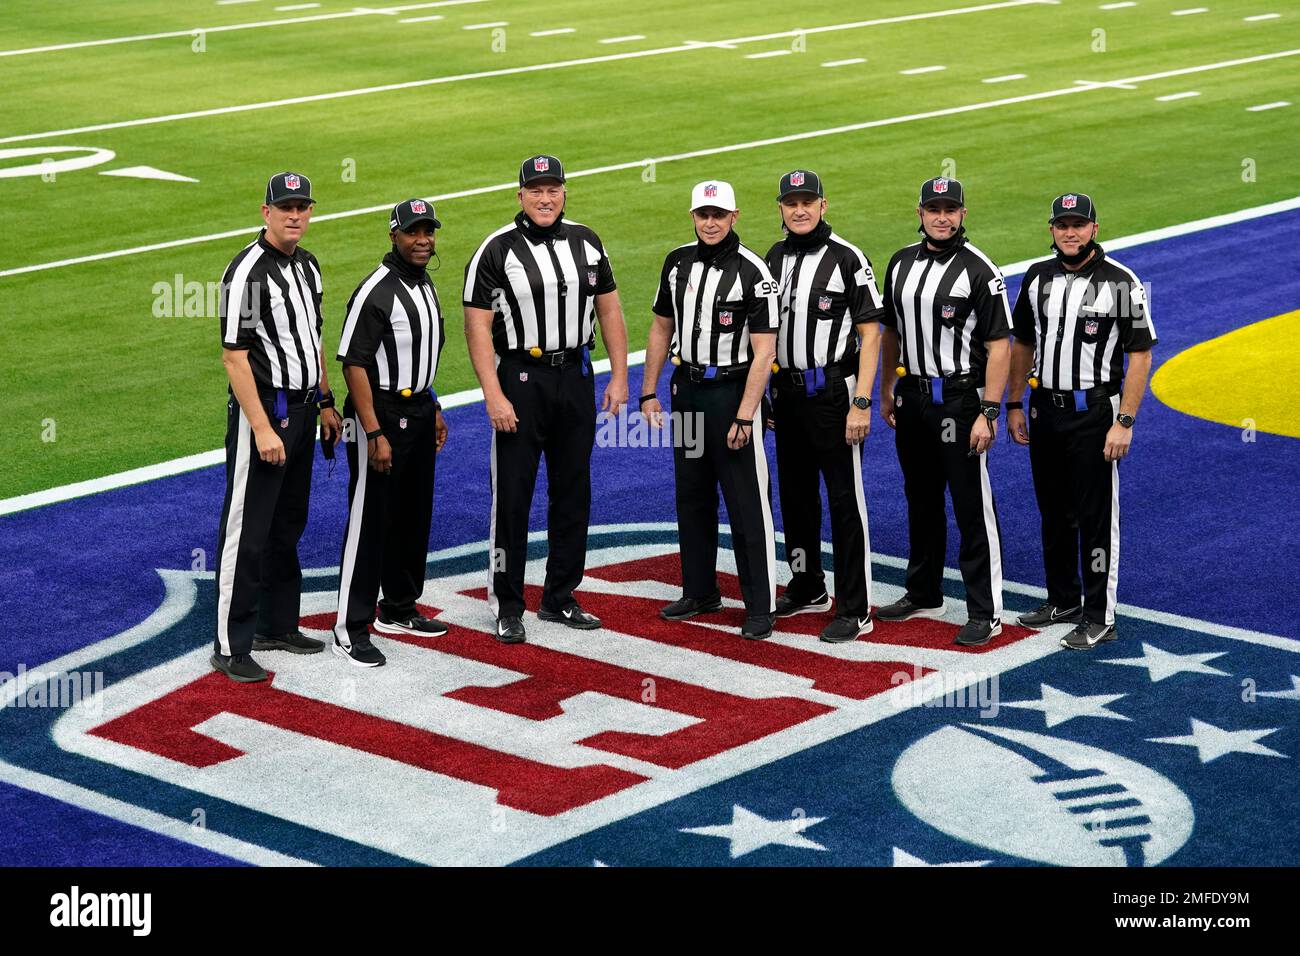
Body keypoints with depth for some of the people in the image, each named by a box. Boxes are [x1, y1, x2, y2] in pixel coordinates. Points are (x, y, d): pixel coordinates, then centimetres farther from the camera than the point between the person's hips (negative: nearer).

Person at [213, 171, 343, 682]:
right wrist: (262, 429, -23)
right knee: (247, 533, -5)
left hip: (302, 410, 9)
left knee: (288, 526, 17)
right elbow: (234, 355, -19)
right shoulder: (247, 270, -16)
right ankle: (232, 647, -1)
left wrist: (325, 404, 18)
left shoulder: (307, 265, 11)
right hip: (262, 409, -9)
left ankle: (277, 625, 28)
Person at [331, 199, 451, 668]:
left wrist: (434, 410, 20)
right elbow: (354, 364, -21)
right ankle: (351, 629, -1)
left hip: (419, 413, 9)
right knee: (369, 522, -5)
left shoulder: (425, 285, 11)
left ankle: (398, 610, 30)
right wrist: (375, 435, -24)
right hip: (381, 415, -9)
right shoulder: (376, 292, -18)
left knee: (414, 517, 16)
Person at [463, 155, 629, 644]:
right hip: (520, 378, -5)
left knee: (573, 492, 11)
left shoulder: (586, 242, 5)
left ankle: (560, 598, 22)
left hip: (575, 376, 5)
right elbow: (478, 327, -11)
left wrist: (619, 376, 7)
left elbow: (608, 309, 12)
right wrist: (493, 396, -17)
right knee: (512, 496, -1)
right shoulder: (497, 250, -9)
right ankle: (507, 607, 7)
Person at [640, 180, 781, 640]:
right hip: (686, 390, 6)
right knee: (692, 497, 14)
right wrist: (648, 392, 11)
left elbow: (764, 350, -16)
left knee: (748, 503, -5)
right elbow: (662, 329, 15)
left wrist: (744, 416, -21)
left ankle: (760, 606, 1)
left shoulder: (752, 271, -13)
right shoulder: (678, 262, 6)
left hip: (732, 391, -6)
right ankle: (700, 592, 26)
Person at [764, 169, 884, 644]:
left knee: (845, 500, -3)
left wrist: (861, 404, -18)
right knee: (795, 494, 15)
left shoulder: (848, 258, -10)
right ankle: (807, 589, 30)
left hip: (834, 393, -7)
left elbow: (870, 334, -11)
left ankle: (855, 610, 1)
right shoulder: (774, 258, 9)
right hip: (786, 392, 7)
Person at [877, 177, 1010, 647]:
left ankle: (985, 612, 0)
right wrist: (886, 391, 17)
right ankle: (924, 595, 30)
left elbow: (998, 347, -14)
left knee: (972, 507, -4)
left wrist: (988, 413, -20)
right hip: (912, 396, 7)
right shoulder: (902, 263, 7)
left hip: (959, 399, -6)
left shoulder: (979, 270, -12)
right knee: (921, 500, 17)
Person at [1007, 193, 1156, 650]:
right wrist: (1014, 405, 12)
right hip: (1044, 410, 6)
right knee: (1054, 513, 15)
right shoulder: (1037, 278, 6)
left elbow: (1140, 355, -11)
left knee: (1096, 517, -2)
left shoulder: (1120, 281, -10)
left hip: (1094, 413, -5)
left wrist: (1124, 422, -16)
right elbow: (1023, 344, 16)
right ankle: (1062, 600, 29)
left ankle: (1099, 618, 4)